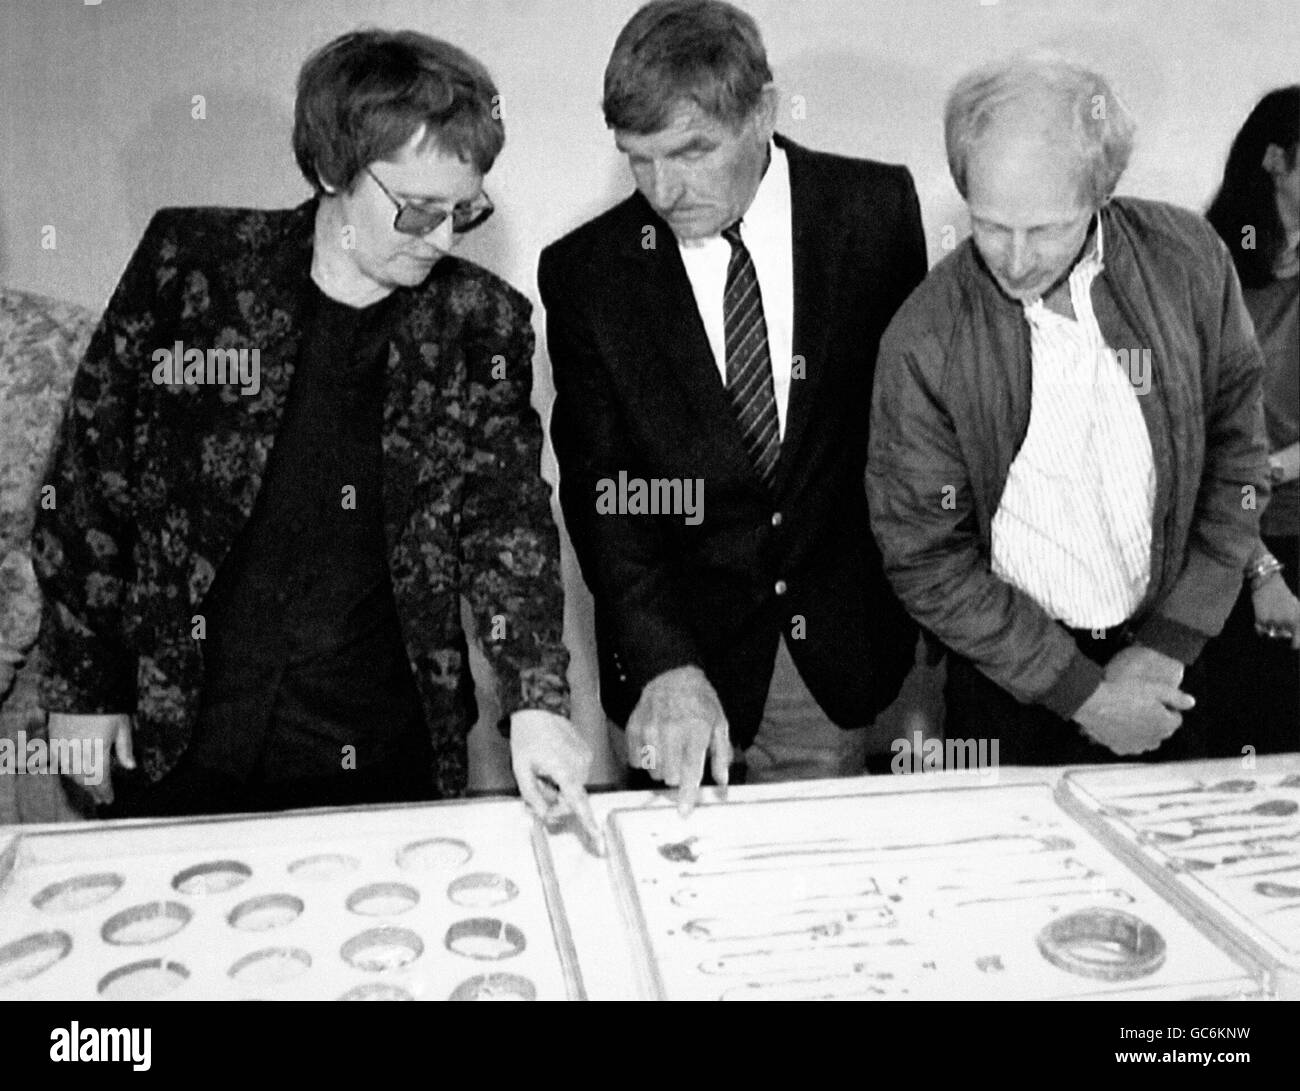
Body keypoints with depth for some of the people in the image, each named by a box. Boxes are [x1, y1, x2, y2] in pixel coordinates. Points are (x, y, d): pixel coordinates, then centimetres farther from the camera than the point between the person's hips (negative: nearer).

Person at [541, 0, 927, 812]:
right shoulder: (586, 271, -8)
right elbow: (601, 494, -12)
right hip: (677, 639, 0)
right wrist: (665, 665, -26)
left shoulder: (875, 207, -6)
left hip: (837, 647, 1)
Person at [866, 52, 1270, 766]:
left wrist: (1170, 645, -8)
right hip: (1012, 683, -3)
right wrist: (1083, 692, -14)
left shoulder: (1189, 260, -11)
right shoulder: (922, 344, -19)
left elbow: (1234, 455, -2)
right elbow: (926, 561, -13)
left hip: (1167, 658, 3)